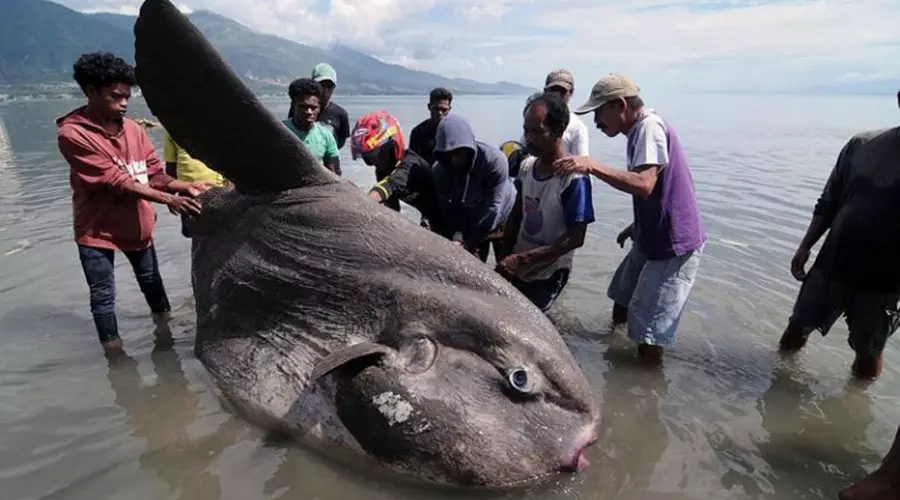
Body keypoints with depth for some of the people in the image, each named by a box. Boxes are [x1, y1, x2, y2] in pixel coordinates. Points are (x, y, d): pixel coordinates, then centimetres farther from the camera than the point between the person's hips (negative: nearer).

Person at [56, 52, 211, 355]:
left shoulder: (134, 130, -1)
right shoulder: (72, 135, -18)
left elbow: (154, 173, -2)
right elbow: (116, 181, -24)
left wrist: (185, 187, -21)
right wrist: (167, 199, -31)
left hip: (138, 224, 5)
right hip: (97, 229, -5)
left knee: (151, 280, 20)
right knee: (103, 296, 5)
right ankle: (114, 351, 19)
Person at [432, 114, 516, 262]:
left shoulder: (494, 160, -31)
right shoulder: (440, 170, -18)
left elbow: (493, 207, -32)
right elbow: (449, 209, -15)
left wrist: (471, 242, -32)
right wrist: (457, 236, -33)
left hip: (503, 220, -3)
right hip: (471, 223, 3)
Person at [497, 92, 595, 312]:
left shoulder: (574, 178, -22)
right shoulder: (527, 166, -3)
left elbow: (575, 239, -22)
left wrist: (521, 258, -25)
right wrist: (505, 257, -1)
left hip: (547, 276, -6)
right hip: (516, 269, 6)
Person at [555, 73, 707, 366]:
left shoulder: (650, 127, -20)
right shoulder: (640, 130, 10)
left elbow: (644, 185, -35)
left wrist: (592, 166, -36)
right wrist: (637, 227, 21)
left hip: (674, 243, -10)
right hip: (653, 237, 10)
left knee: (649, 333, -4)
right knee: (622, 300, 22)